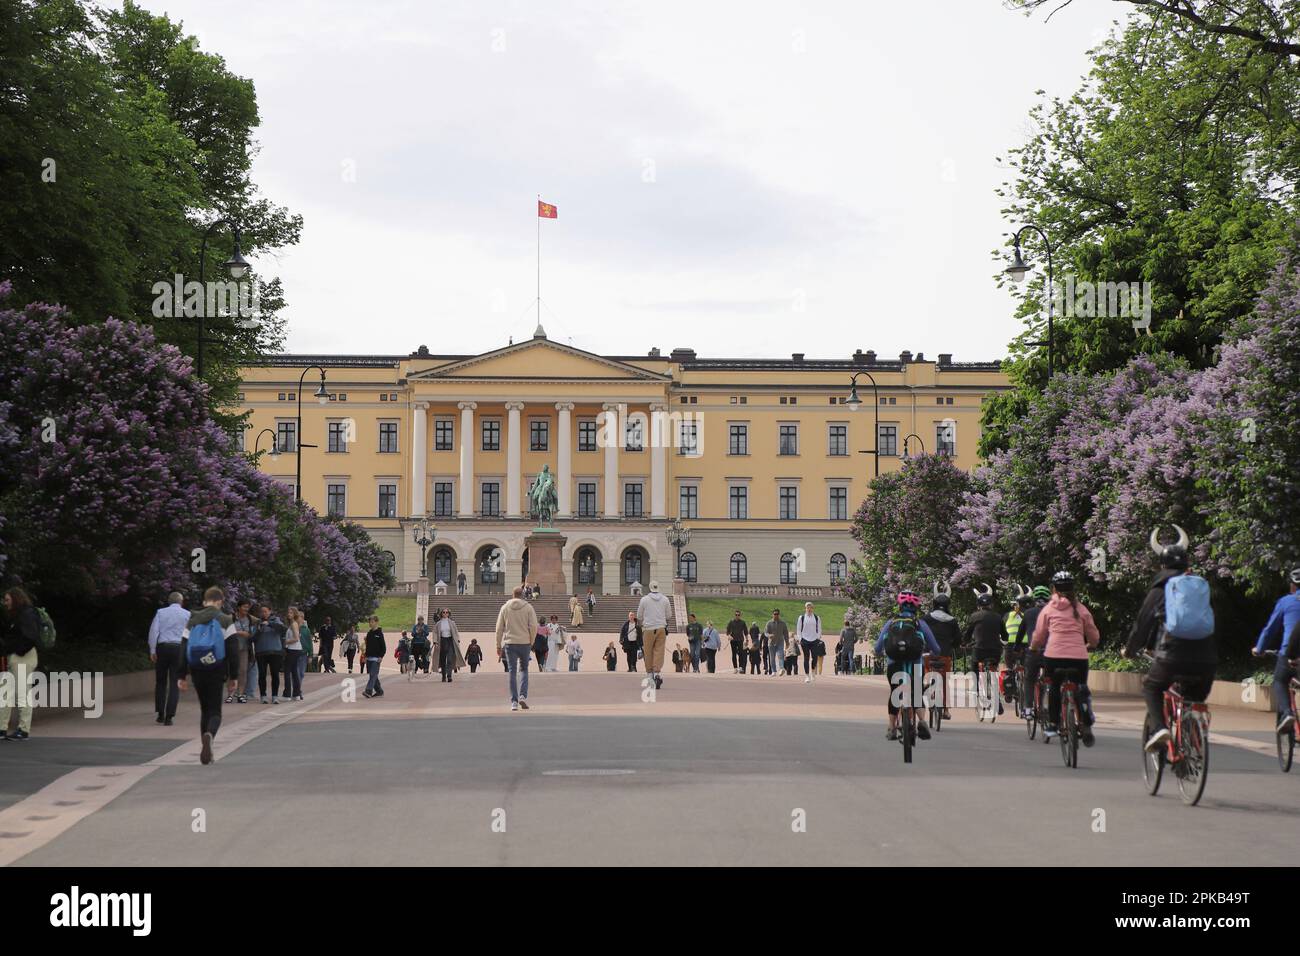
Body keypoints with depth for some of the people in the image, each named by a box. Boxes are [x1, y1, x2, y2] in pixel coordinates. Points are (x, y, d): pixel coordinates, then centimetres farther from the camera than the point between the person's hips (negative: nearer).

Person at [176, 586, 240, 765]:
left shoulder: (192, 621, 9)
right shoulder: (226, 621, -1)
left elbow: (183, 649, 6)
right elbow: (233, 650, -5)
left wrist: (182, 676, 8)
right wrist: (233, 676, -1)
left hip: (197, 672, 3)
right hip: (217, 672, -3)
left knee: (204, 709, 17)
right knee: (215, 711, 0)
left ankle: (205, 750, 15)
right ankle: (209, 735, -31)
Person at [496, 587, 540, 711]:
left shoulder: (505, 607, 5)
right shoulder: (528, 607, -1)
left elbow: (499, 628, 5)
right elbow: (534, 626, -7)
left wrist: (499, 646, 11)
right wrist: (531, 641, 7)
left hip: (509, 643, 1)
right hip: (524, 643, -1)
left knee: (512, 672, 2)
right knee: (524, 670, 14)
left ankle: (514, 701, -2)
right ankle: (523, 696, -3)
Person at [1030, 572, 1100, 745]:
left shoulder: (1048, 609, 8)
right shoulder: (1081, 609, 10)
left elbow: (1038, 636, 13)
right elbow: (1094, 636, 15)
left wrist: (1033, 647, 34)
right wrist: (1090, 646, 37)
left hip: (1053, 655, 0)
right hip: (1079, 657, 0)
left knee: (1055, 688, 20)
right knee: (1082, 690, 15)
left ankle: (1052, 724, 19)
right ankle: (1086, 726, 1)